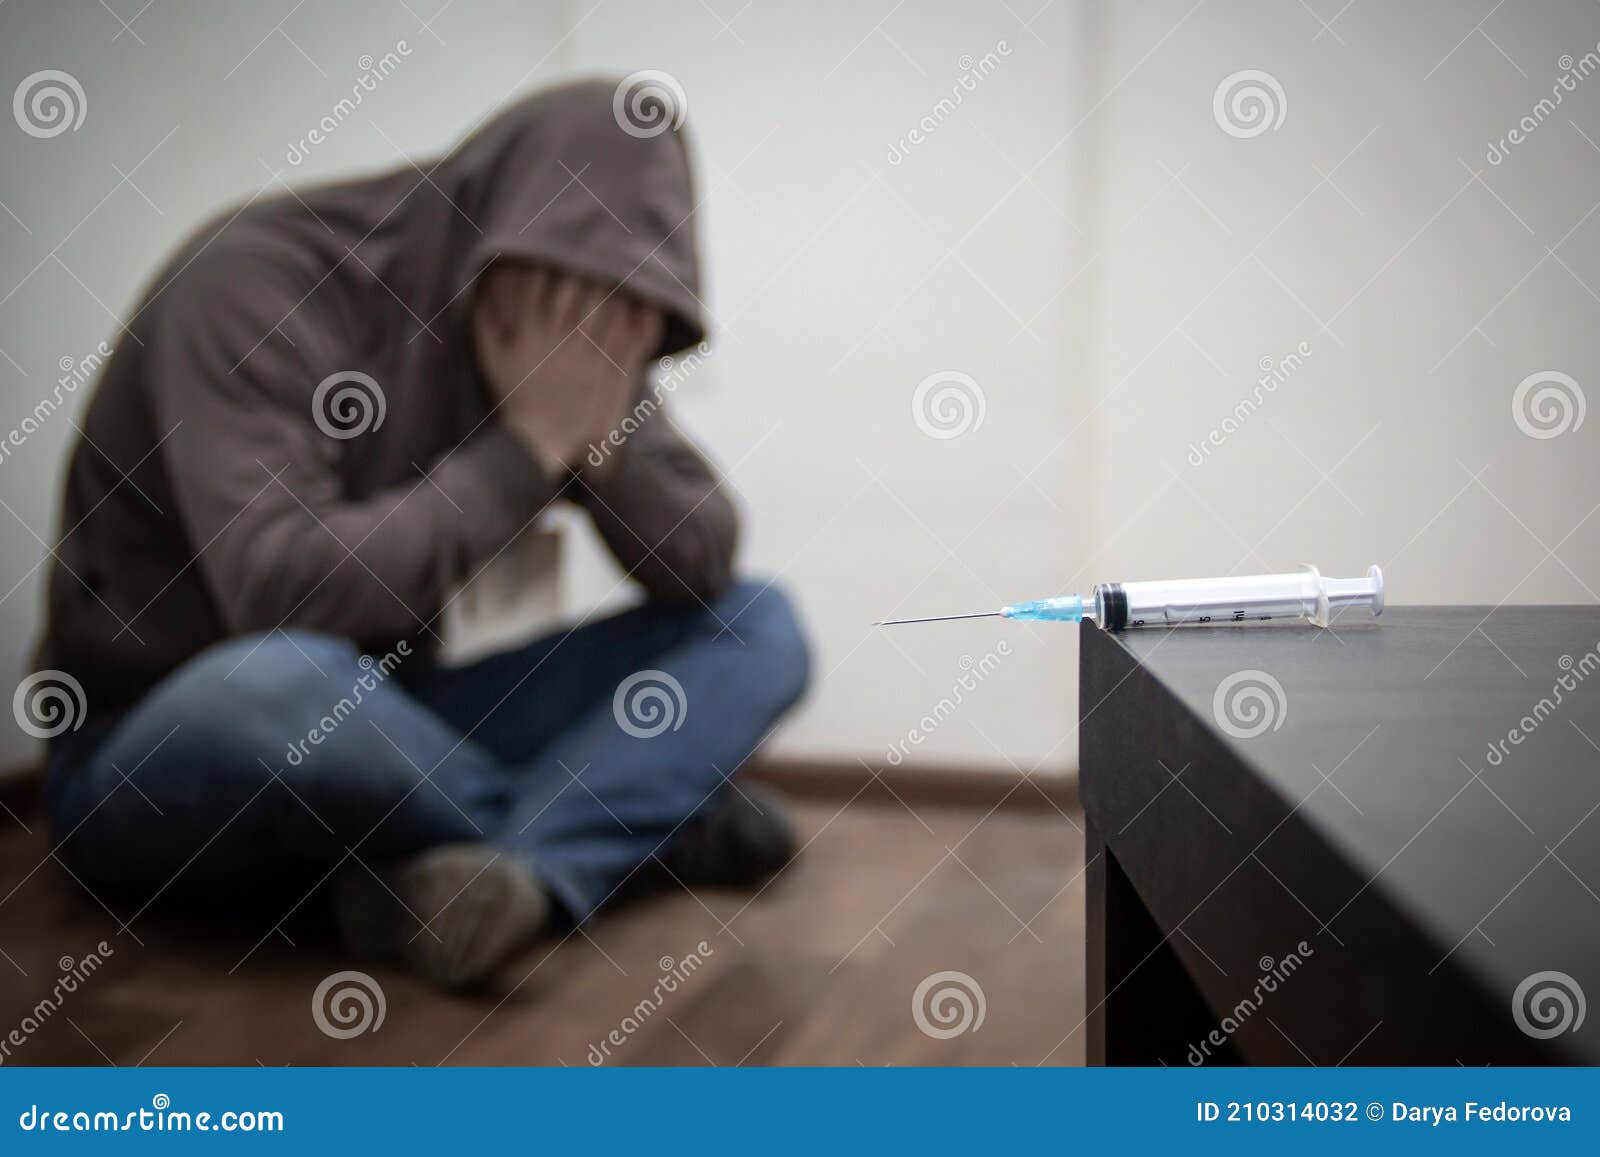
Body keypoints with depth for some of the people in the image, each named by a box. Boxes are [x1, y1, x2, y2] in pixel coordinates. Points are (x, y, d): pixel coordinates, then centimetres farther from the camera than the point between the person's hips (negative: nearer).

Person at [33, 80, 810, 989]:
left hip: (376, 733, 5)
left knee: (757, 628, -4)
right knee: (285, 679, -42)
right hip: (156, 757, -5)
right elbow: (284, 599, -32)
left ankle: (518, 867, -26)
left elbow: (708, 573, -5)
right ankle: (635, 824, -16)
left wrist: (604, 433, -22)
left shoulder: (562, 338, -3)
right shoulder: (259, 279, -20)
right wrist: (530, 444, -25)